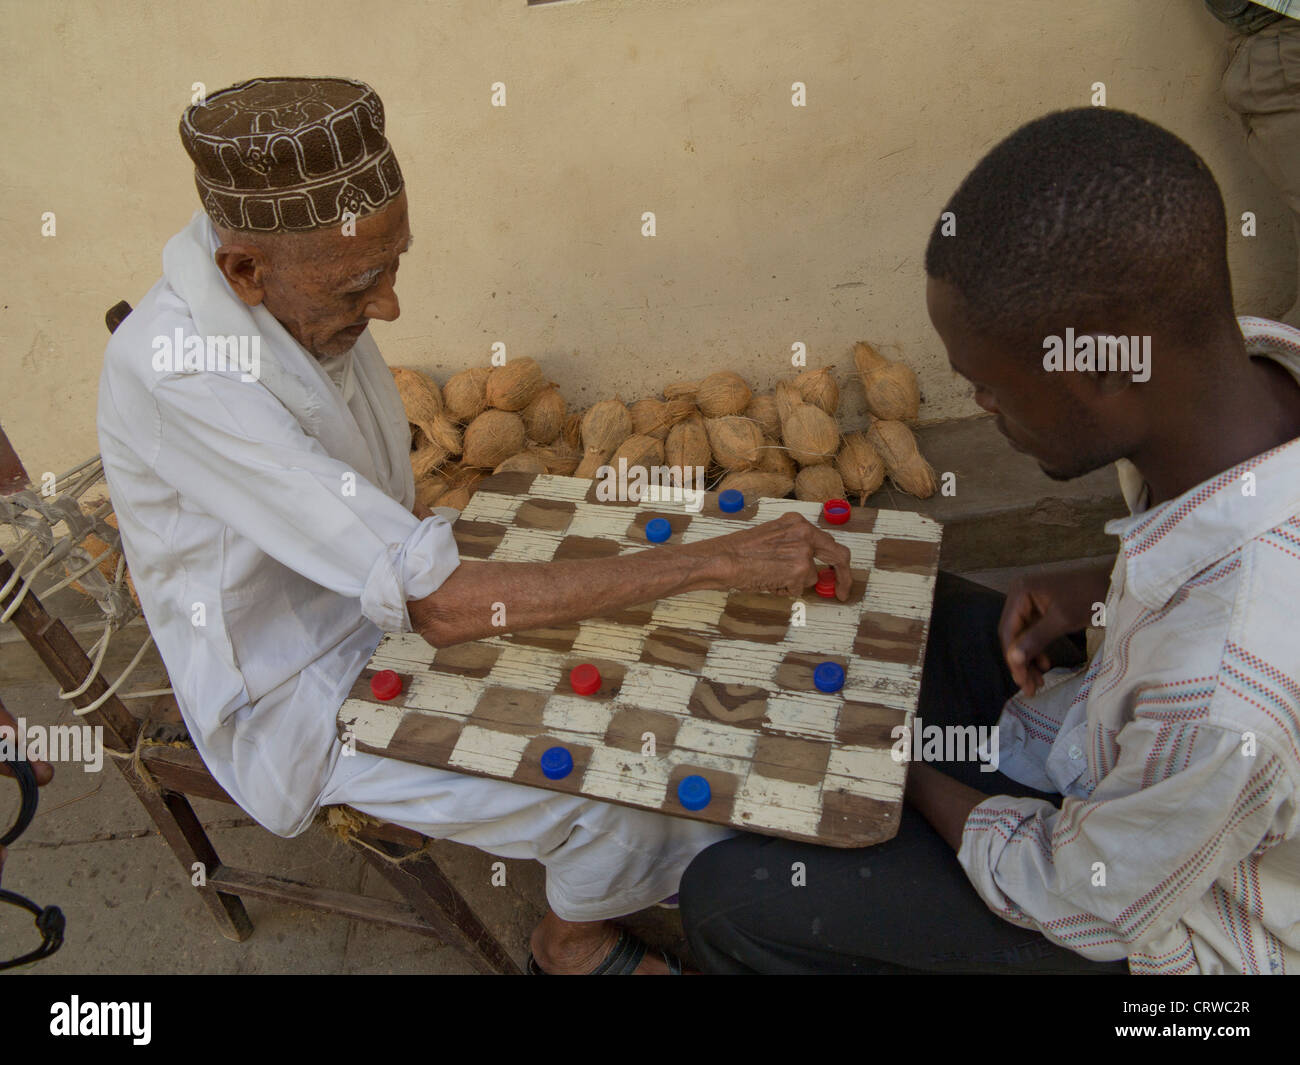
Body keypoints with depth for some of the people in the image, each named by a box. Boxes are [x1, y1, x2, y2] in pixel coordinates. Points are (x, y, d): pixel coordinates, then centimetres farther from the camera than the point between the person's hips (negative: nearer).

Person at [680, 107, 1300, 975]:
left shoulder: (1226, 692, -45)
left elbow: (1087, 911, -24)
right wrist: (1095, 587, -10)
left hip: (1160, 917, -7)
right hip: (1122, 741, 7)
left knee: (728, 901, -10)